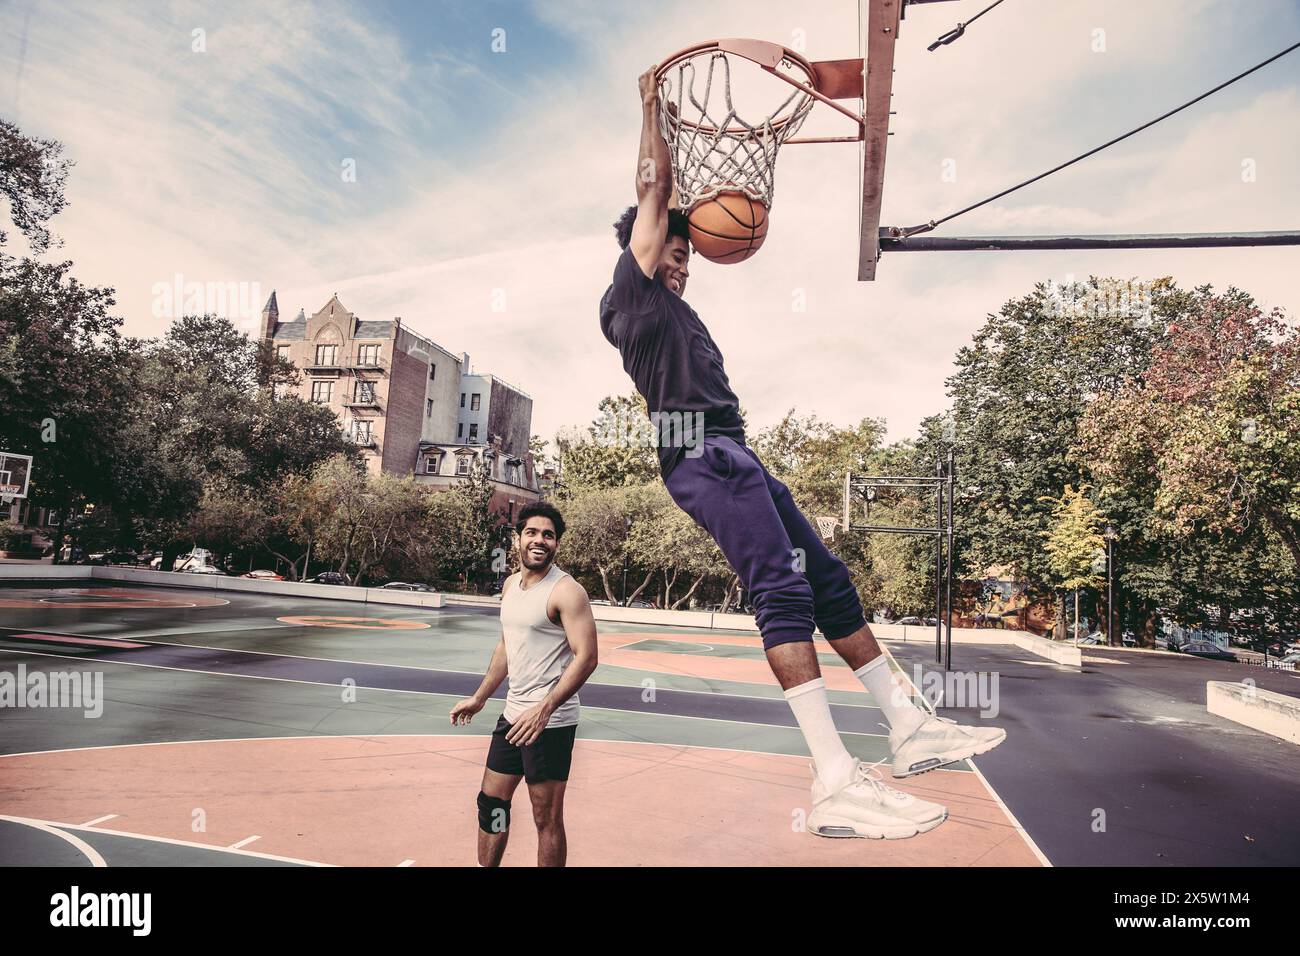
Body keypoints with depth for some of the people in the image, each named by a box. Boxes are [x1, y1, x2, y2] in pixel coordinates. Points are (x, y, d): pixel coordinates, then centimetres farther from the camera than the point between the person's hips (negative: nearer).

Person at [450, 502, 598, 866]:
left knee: (547, 818, 3)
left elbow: (586, 658, -22)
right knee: (491, 801, 18)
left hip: (549, 720, -8)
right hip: (513, 713, 8)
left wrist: (543, 710, -28)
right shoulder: (511, 584, 9)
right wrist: (480, 698, 21)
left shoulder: (566, 591, -16)